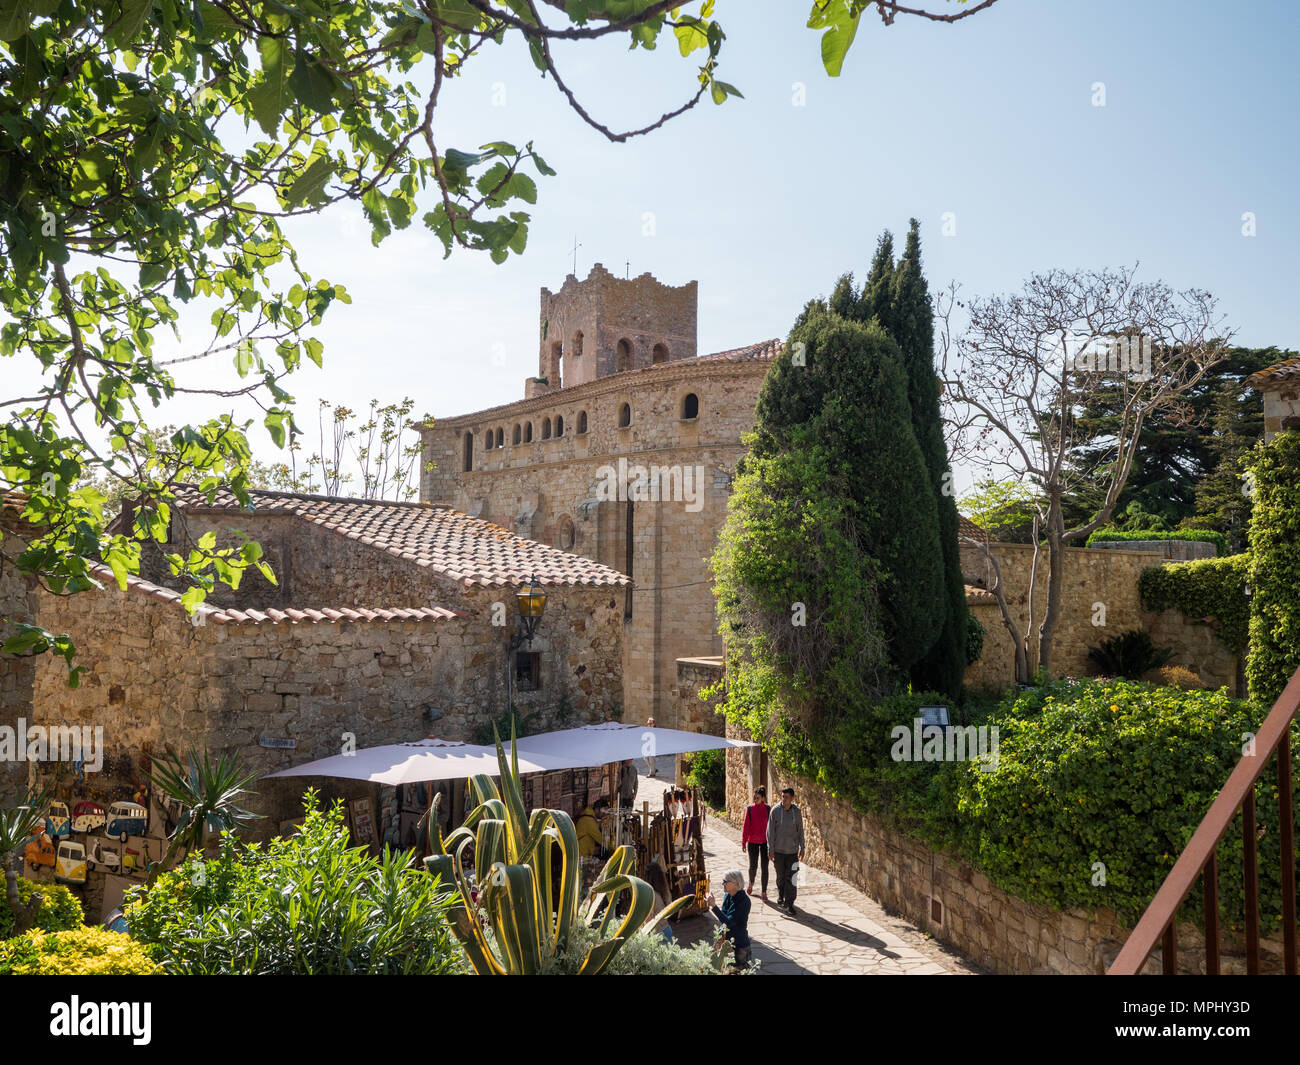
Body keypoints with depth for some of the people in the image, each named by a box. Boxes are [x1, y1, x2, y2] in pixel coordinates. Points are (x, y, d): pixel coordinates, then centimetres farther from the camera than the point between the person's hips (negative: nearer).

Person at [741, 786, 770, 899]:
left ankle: (764, 892, 13)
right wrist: (743, 842, 0)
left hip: (765, 841, 0)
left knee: (765, 867, 3)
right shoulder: (749, 809, -6)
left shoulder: (768, 809, -5)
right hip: (752, 841, 0)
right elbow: (745, 826, -1)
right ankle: (751, 884, 38)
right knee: (753, 866, 9)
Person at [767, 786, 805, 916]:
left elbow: (800, 831, 9)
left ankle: (789, 904, -1)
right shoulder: (775, 810, -6)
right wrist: (770, 849, -6)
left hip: (792, 850, 1)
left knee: (791, 878, -5)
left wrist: (802, 849, 7)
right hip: (778, 850, -1)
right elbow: (770, 831, -4)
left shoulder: (796, 811, 0)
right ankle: (780, 899, 29)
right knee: (780, 877, 10)